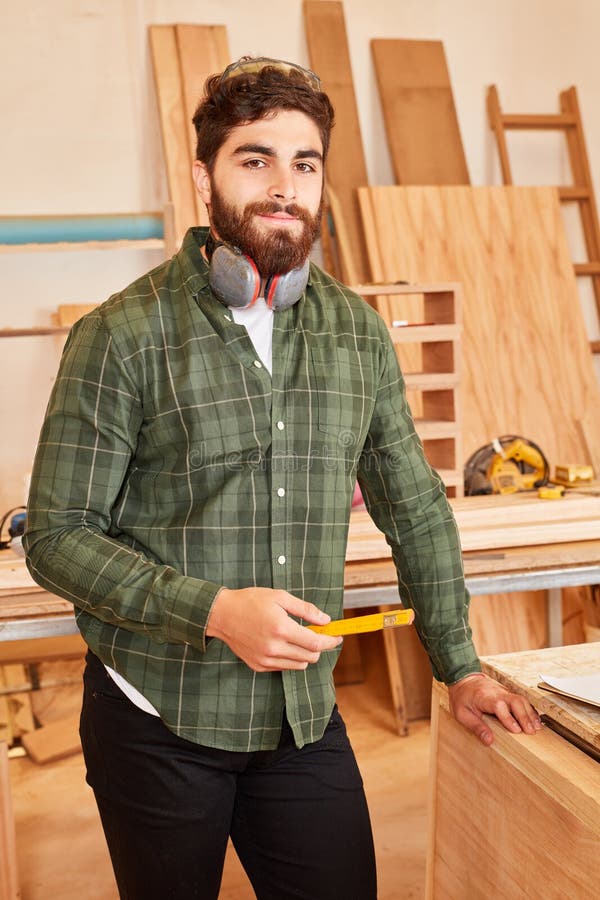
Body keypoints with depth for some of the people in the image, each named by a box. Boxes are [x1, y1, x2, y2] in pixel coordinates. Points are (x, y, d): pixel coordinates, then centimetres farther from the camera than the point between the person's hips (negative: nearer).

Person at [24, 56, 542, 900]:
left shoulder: (358, 331, 2)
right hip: (158, 722, -3)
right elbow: (58, 536, -11)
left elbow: (415, 507, 9)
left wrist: (458, 665, 10)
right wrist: (215, 610, -23)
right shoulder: (123, 336, -12)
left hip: (307, 719, 3)